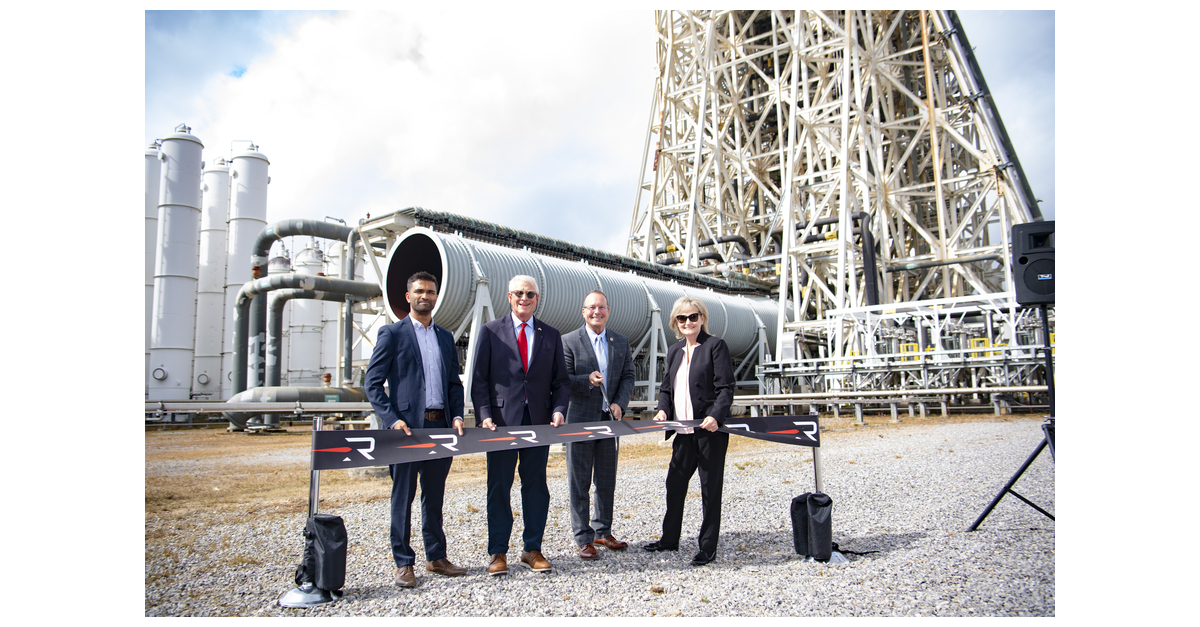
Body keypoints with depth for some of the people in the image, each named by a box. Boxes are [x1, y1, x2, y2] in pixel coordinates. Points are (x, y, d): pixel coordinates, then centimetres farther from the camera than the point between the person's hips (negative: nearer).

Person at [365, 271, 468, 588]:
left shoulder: (445, 337, 15)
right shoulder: (392, 333, 0)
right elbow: (373, 383, -5)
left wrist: (457, 415, 1)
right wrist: (392, 419, -15)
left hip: (439, 427, 5)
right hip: (406, 427, -5)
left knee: (434, 496, 13)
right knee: (403, 497, 3)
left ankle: (436, 558, 24)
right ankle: (404, 564, 13)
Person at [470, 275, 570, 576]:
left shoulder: (551, 335, 10)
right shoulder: (490, 331, 4)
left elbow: (561, 381, 11)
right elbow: (479, 379, 1)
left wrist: (558, 409, -6)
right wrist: (484, 415, -11)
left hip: (538, 420, 2)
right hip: (502, 419, -2)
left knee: (536, 485, 8)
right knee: (499, 486, 4)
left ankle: (533, 549, 20)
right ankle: (498, 552, 15)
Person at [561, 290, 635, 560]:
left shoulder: (621, 342, 9)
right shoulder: (569, 341, -4)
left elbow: (628, 376, 8)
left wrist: (619, 403, -8)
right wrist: (588, 381, -24)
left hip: (609, 419, 4)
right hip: (580, 419, -4)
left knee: (606, 481, 14)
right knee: (579, 482, 4)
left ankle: (602, 532, 28)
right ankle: (583, 538, 14)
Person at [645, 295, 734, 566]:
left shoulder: (715, 346, -5)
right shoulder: (674, 351, 15)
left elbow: (725, 388, -11)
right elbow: (666, 387, 18)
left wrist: (715, 416, -25)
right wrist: (663, 410, -1)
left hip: (710, 429, -6)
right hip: (684, 431, 6)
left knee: (710, 488, 4)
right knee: (674, 483, 14)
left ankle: (708, 548, 15)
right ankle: (670, 539, 30)